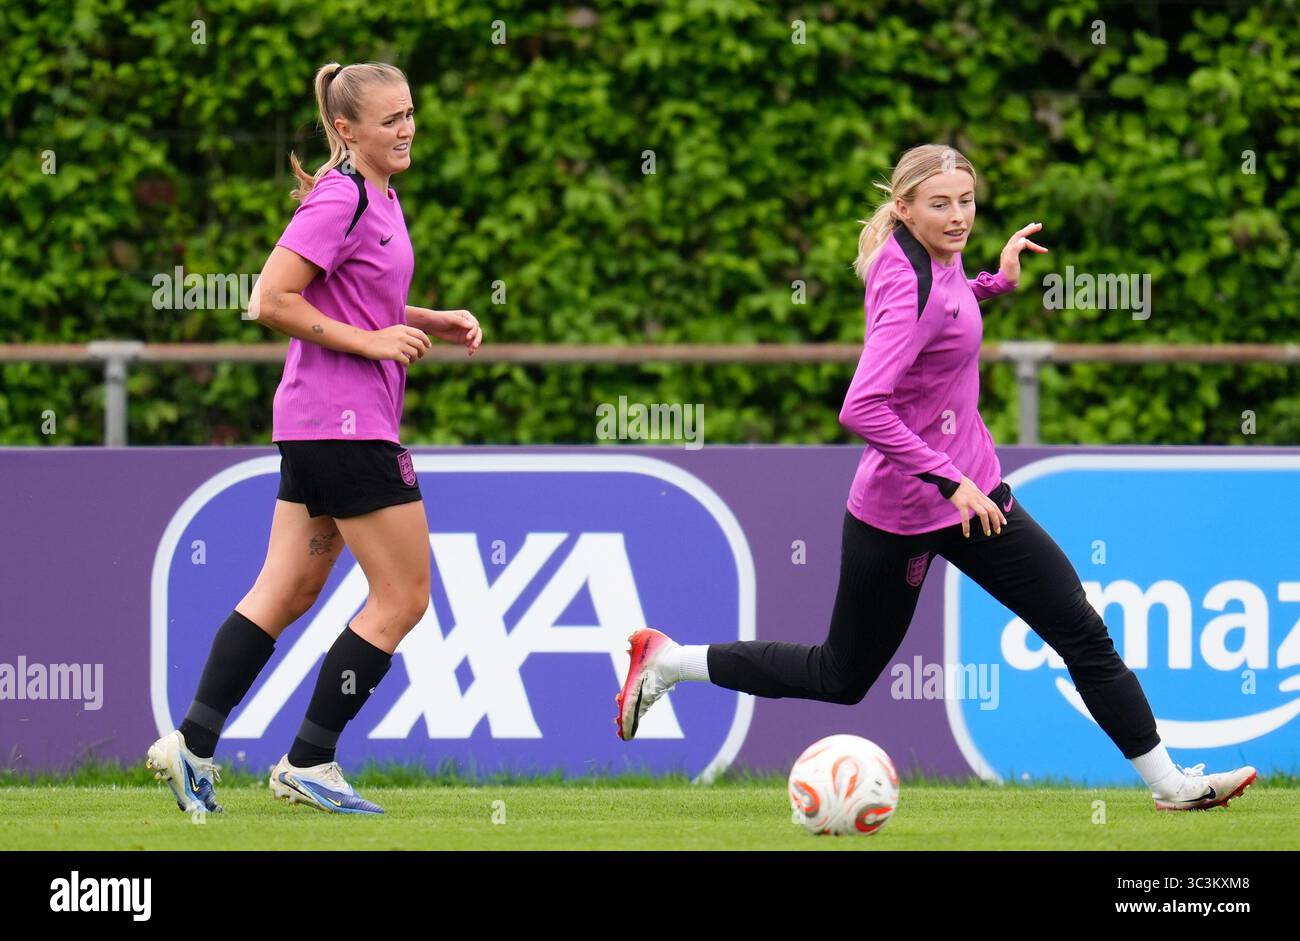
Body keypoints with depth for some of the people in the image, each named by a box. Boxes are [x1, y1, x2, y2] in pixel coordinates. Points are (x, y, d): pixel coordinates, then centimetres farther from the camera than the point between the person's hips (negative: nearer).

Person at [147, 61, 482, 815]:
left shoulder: (379, 198, 14)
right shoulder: (340, 201, -15)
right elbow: (274, 300, -20)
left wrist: (437, 323, 11)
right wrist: (373, 342, -17)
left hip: (318, 427, 10)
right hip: (347, 424, -10)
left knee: (288, 593, 11)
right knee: (404, 597, -3)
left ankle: (193, 747, 9)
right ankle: (310, 764, 1)